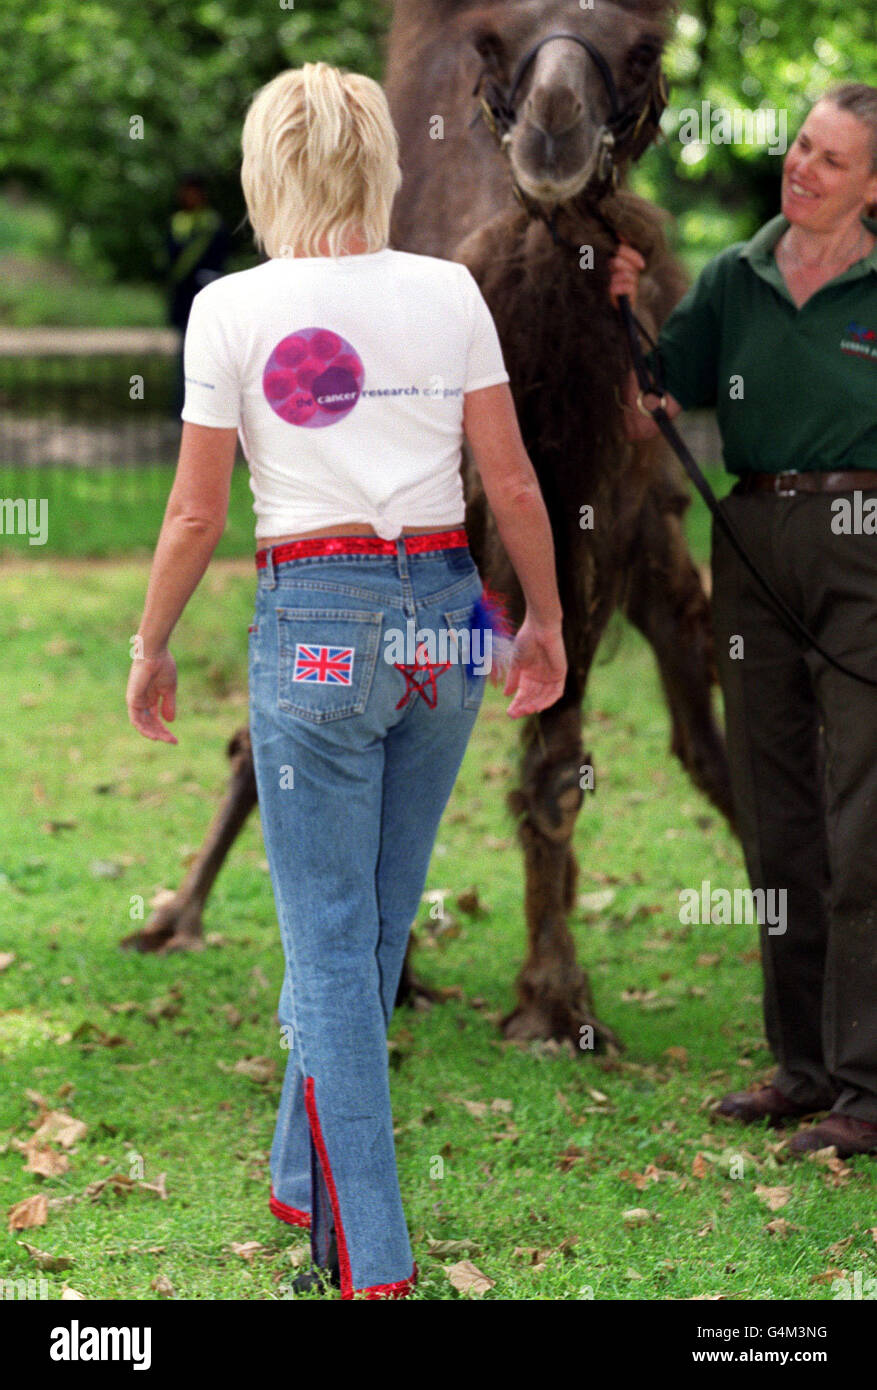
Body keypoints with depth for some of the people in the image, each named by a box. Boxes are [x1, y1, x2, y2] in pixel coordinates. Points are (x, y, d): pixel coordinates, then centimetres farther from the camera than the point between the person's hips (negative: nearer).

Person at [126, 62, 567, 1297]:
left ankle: (369, 1254, 1)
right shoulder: (450, 291, 2)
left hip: (316, 620, -3)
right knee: (375, 923, 16)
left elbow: (197, 516, -3)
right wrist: (545, 619, 16)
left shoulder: (233, 309, -5)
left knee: (332, 942, 2)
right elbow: (512, 481, 3)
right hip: (443, 611, 4)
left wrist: (151, 650, 10)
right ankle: (304, 1176, 32)